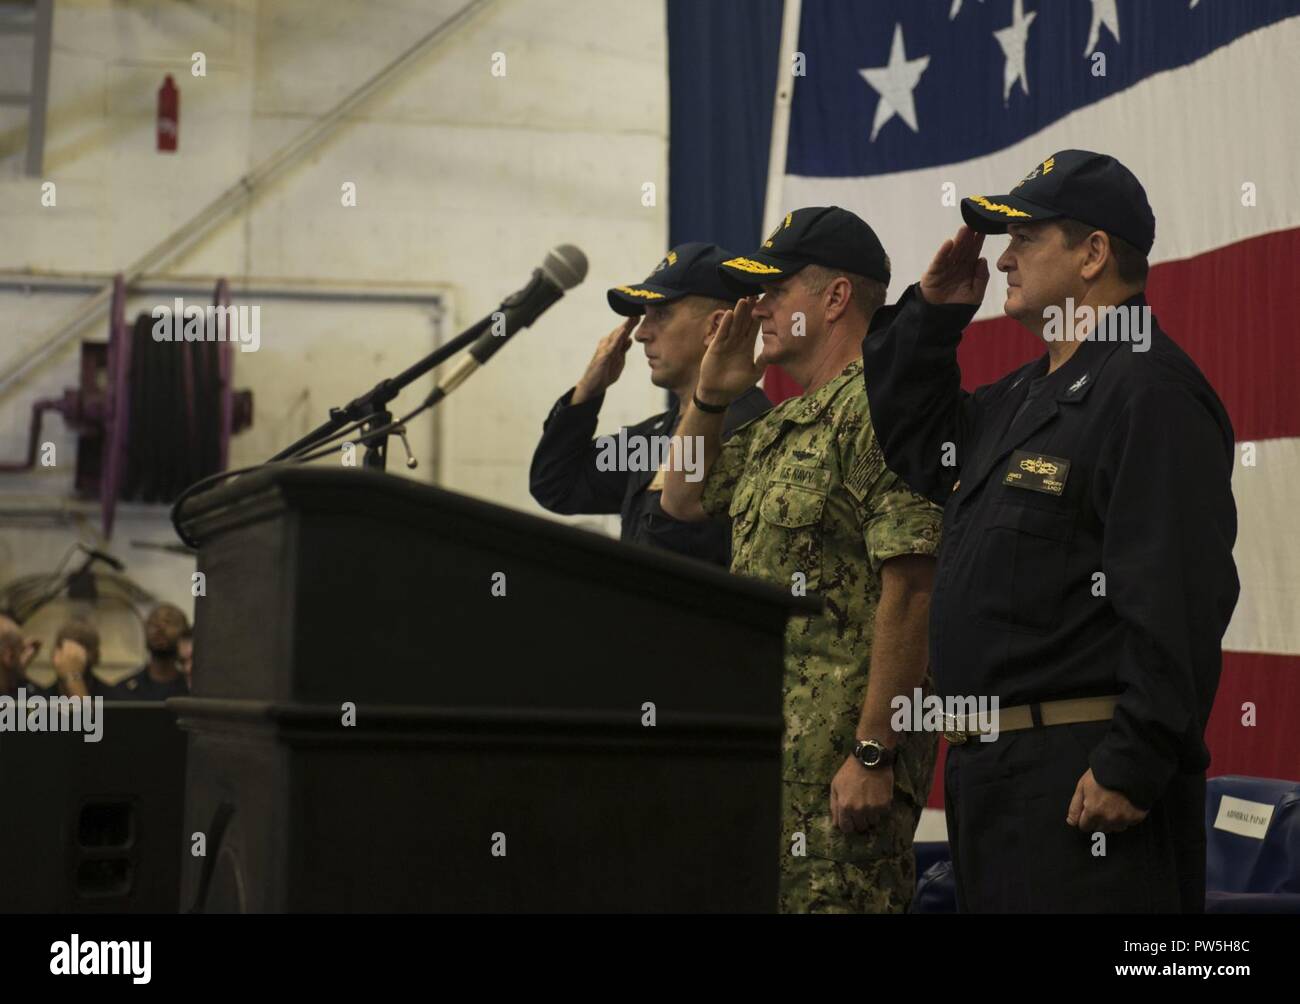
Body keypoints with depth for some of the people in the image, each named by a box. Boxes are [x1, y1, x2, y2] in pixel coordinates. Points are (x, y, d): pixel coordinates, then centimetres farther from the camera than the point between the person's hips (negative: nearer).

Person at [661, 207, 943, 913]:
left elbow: (908, 593, -20)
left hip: (840, 748, -10)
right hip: (770, 747, 10)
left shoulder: (877, 409, -13)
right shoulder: (779, 425, 18)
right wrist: (709, 396, 17)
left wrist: (873, 754, -23)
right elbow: (683, 501, 32)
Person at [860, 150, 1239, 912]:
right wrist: (933, 310, 18)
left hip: (1082, 771, -10)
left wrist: (1134, 766, -25)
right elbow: (911, 441, 33)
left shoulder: (1150, 391, -13)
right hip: (989, 765, 10)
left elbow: (1177, 599, -21)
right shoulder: (1024, 397, 18)